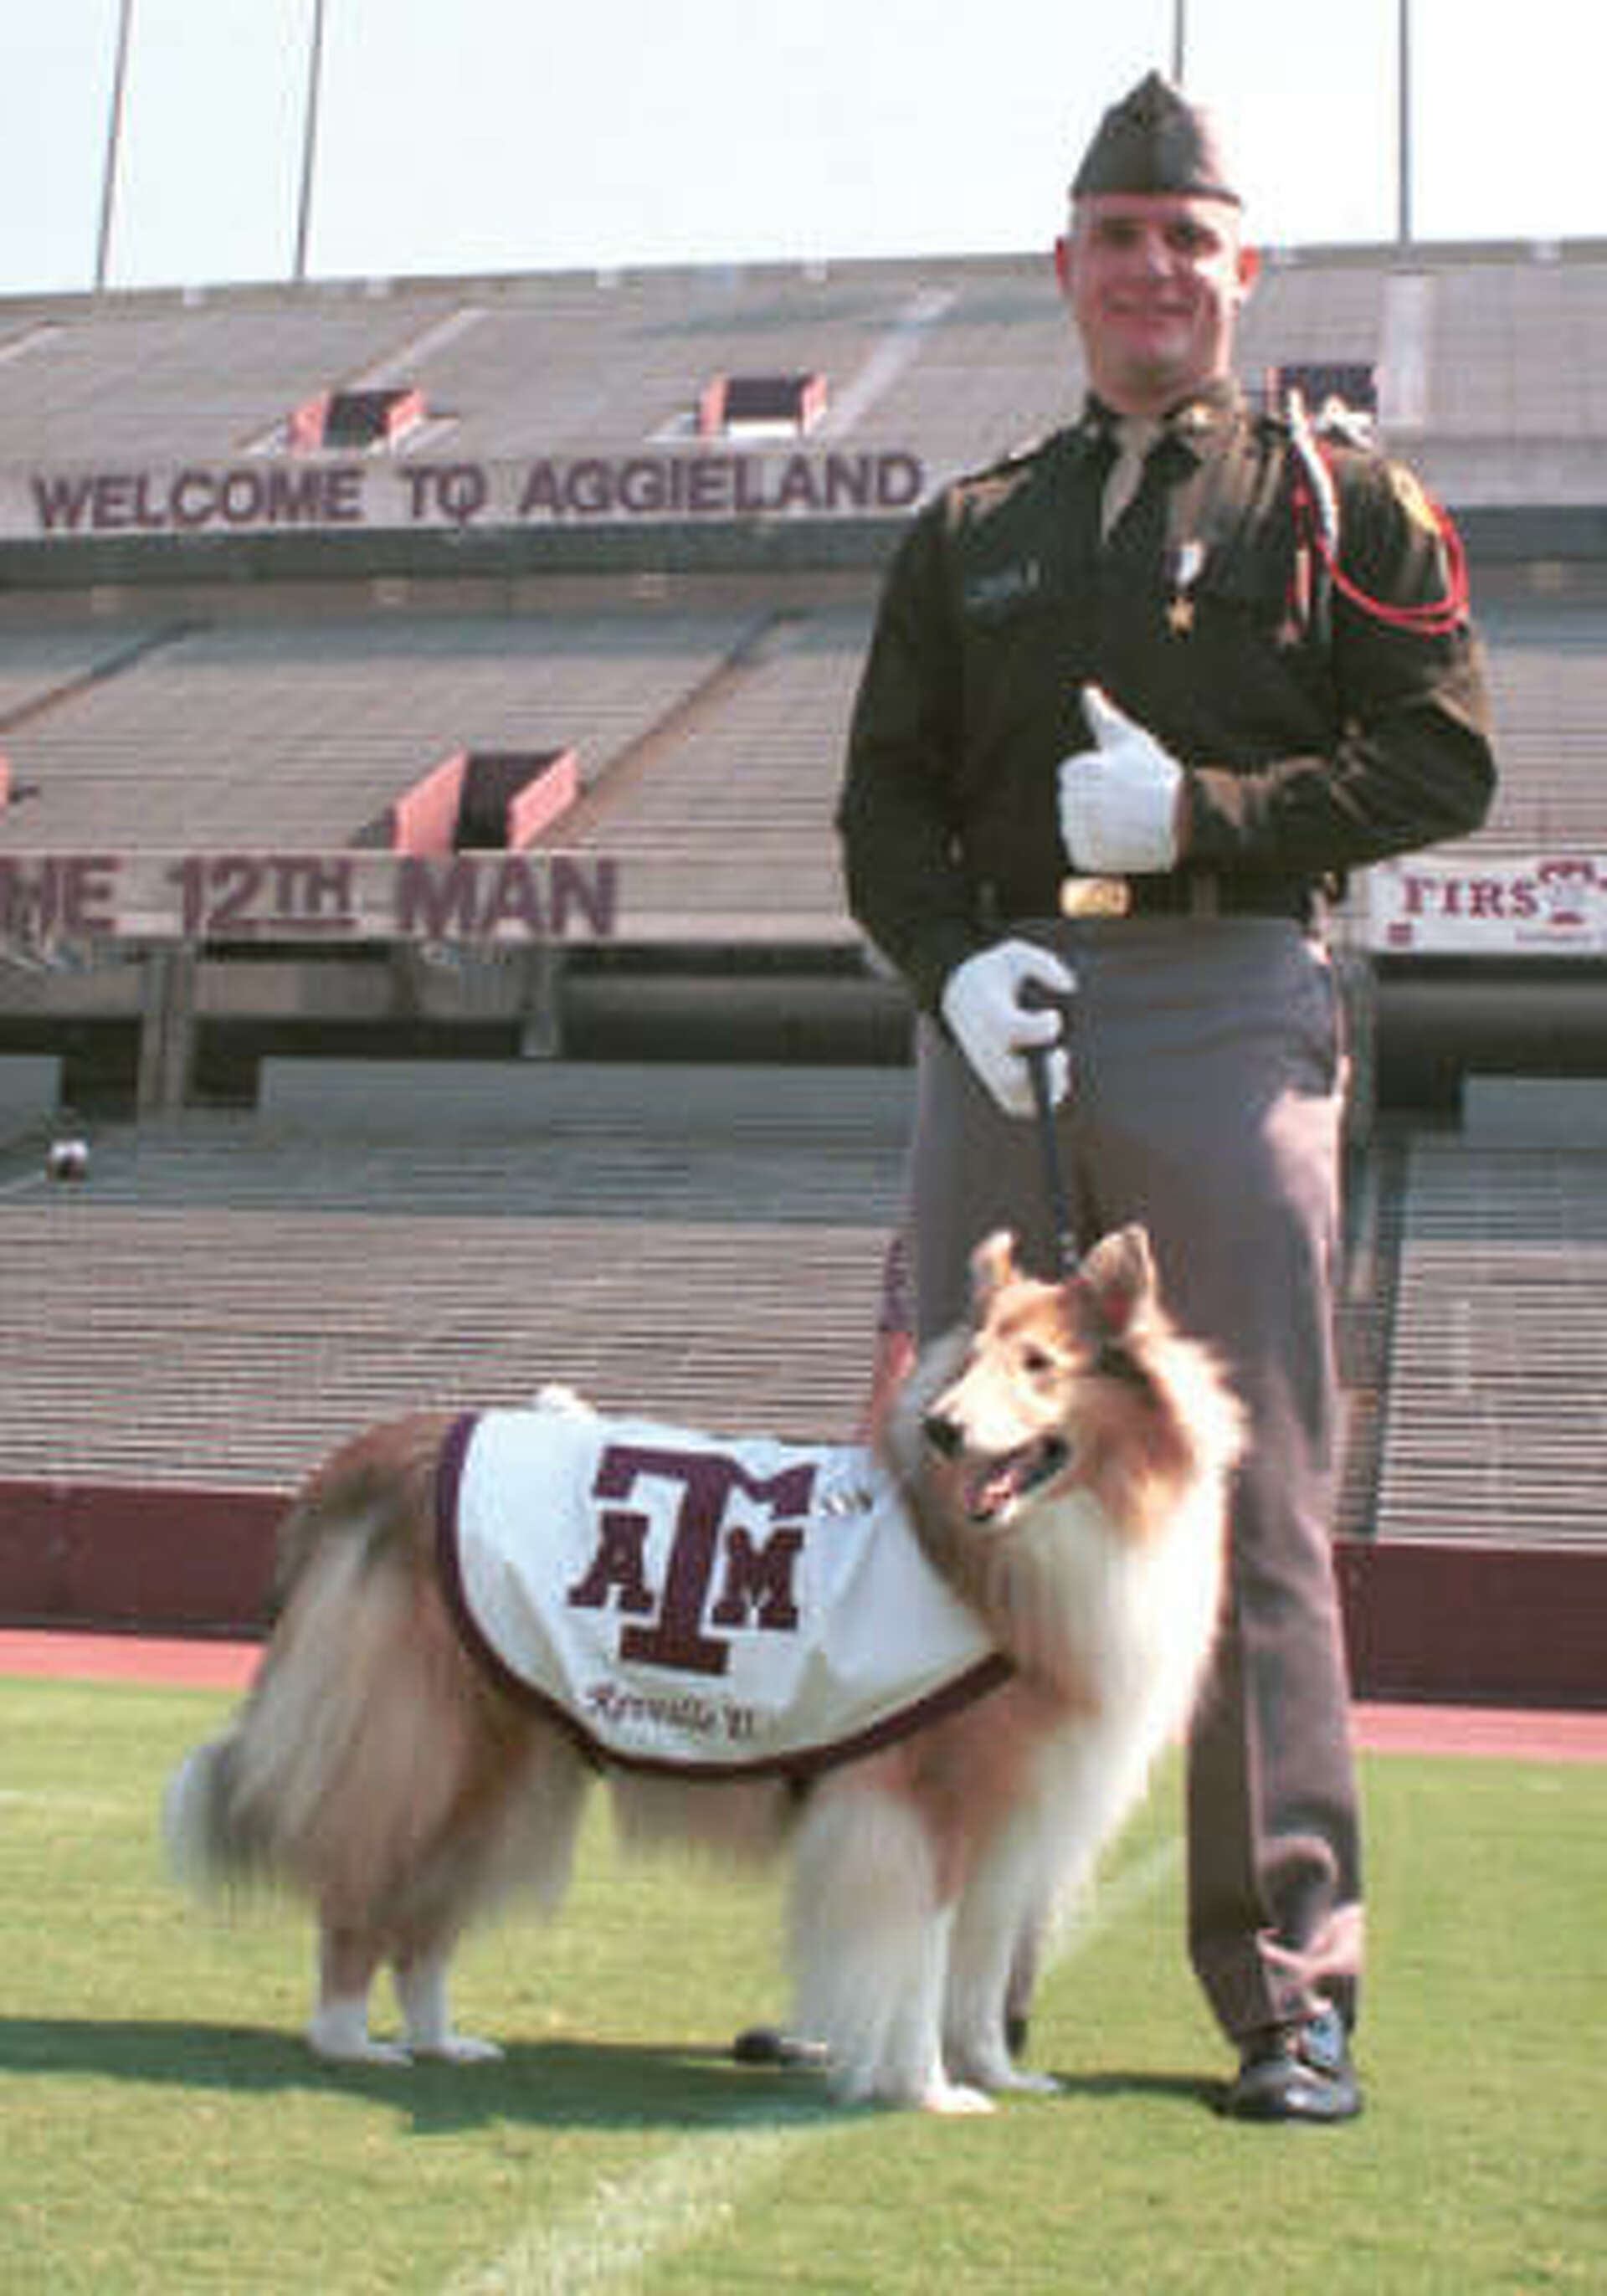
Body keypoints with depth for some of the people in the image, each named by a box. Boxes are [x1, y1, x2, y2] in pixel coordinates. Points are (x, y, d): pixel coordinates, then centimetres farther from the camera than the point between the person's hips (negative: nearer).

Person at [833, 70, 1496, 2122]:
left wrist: (1202, 813, -13)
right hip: (997, 1014, 4)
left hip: (1224, 1006, -4)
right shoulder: (968, 531, 20)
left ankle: (1296, 1993, 2)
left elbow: (1444, 763, 1)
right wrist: (951, 958, -6)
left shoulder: (1335, 498, 10)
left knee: (1249, 1508, -6)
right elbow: (884, 800, 14)